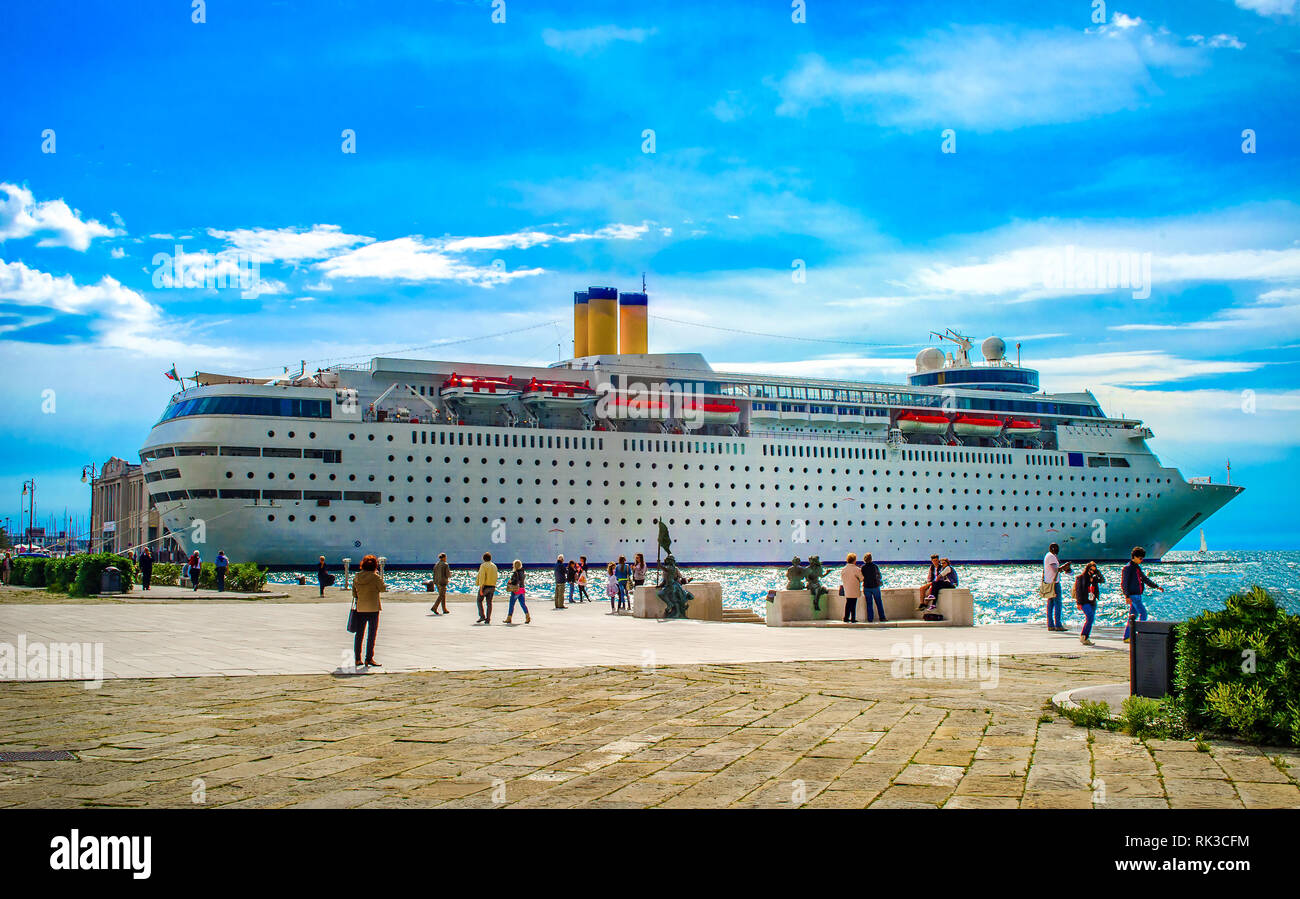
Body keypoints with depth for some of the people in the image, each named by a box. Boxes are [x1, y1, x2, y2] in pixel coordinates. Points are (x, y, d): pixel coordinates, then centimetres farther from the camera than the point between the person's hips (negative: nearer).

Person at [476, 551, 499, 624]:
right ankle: (488, 619, 3)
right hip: (492, 587, 5)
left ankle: (482, 616, -4)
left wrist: (481, 588, -18)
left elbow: (482, 577, -16)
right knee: (489, 603, 6)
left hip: (485, 586, -5)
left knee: (479, 601, 8)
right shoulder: (494, 566, 10)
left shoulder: (483, 566, -9)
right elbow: (495, 577, 12)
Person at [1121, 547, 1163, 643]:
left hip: (1138, 595, 9)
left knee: (1133, 616, 8)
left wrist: (1157, 586, 17)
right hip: (1132, 596, -9)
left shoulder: (1137, 568, 17)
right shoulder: (1128, 568, -10)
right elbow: (1124, 583, -14)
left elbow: (1145, 579, 25)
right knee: (1143, 613, -15)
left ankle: (1126, 637, 12)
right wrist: (1127, 596, -21)